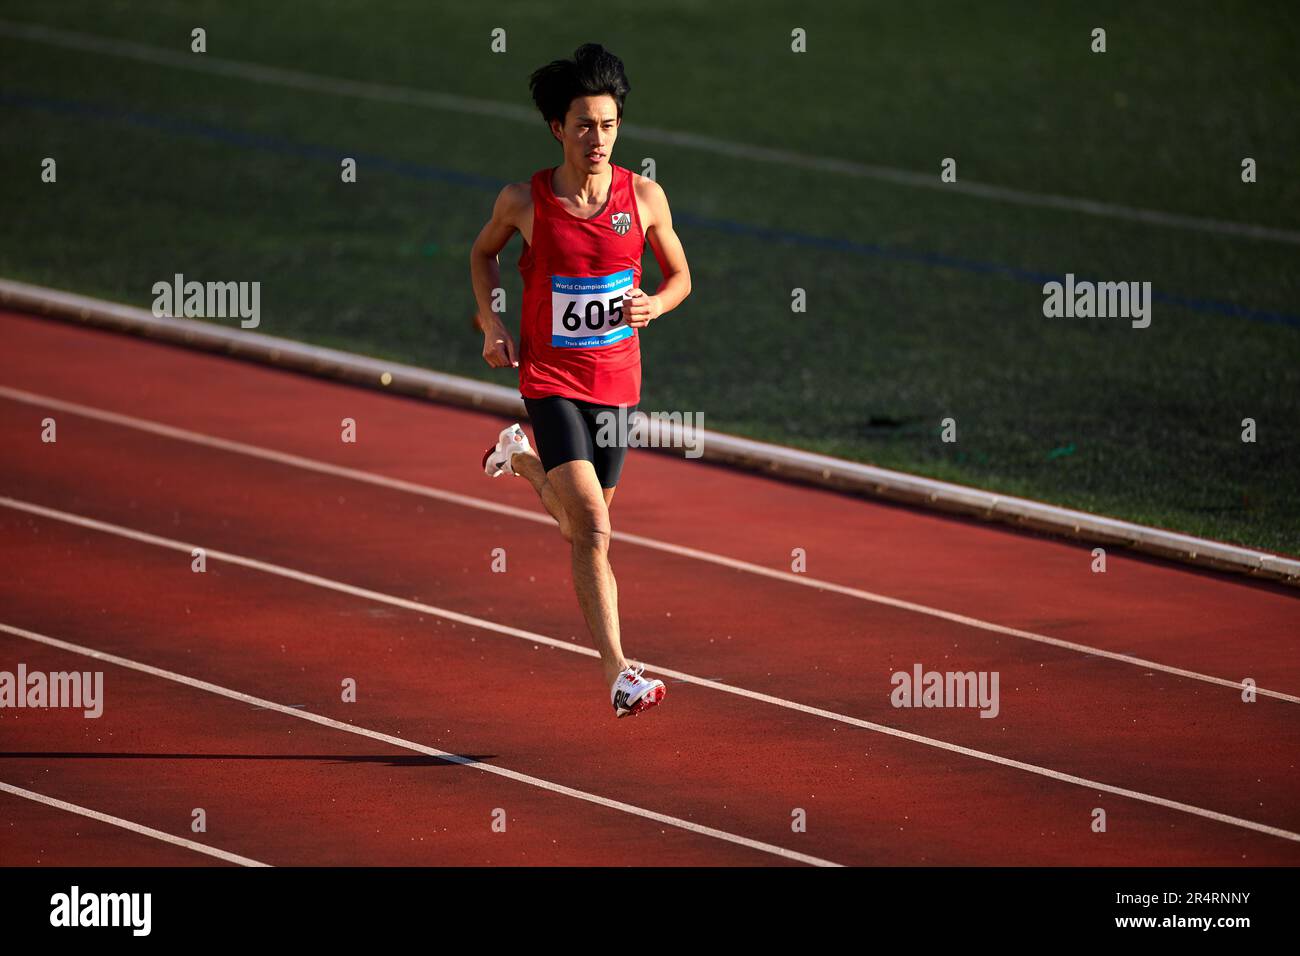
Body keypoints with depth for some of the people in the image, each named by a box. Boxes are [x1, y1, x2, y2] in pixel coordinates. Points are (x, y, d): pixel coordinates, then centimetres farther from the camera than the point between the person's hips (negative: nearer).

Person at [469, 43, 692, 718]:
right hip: (550, 379, -4)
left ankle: (522, 458, 52)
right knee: (592, 529, -17)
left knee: (583, 523, 21)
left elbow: (679, 275, 9)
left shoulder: (645, 197, -6)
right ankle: (619, 676, -19)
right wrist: (491, 323, -1)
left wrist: (654, 306, -13)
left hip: (617, 380, 4)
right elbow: (483, 251, 12)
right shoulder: (525, 201, -10)